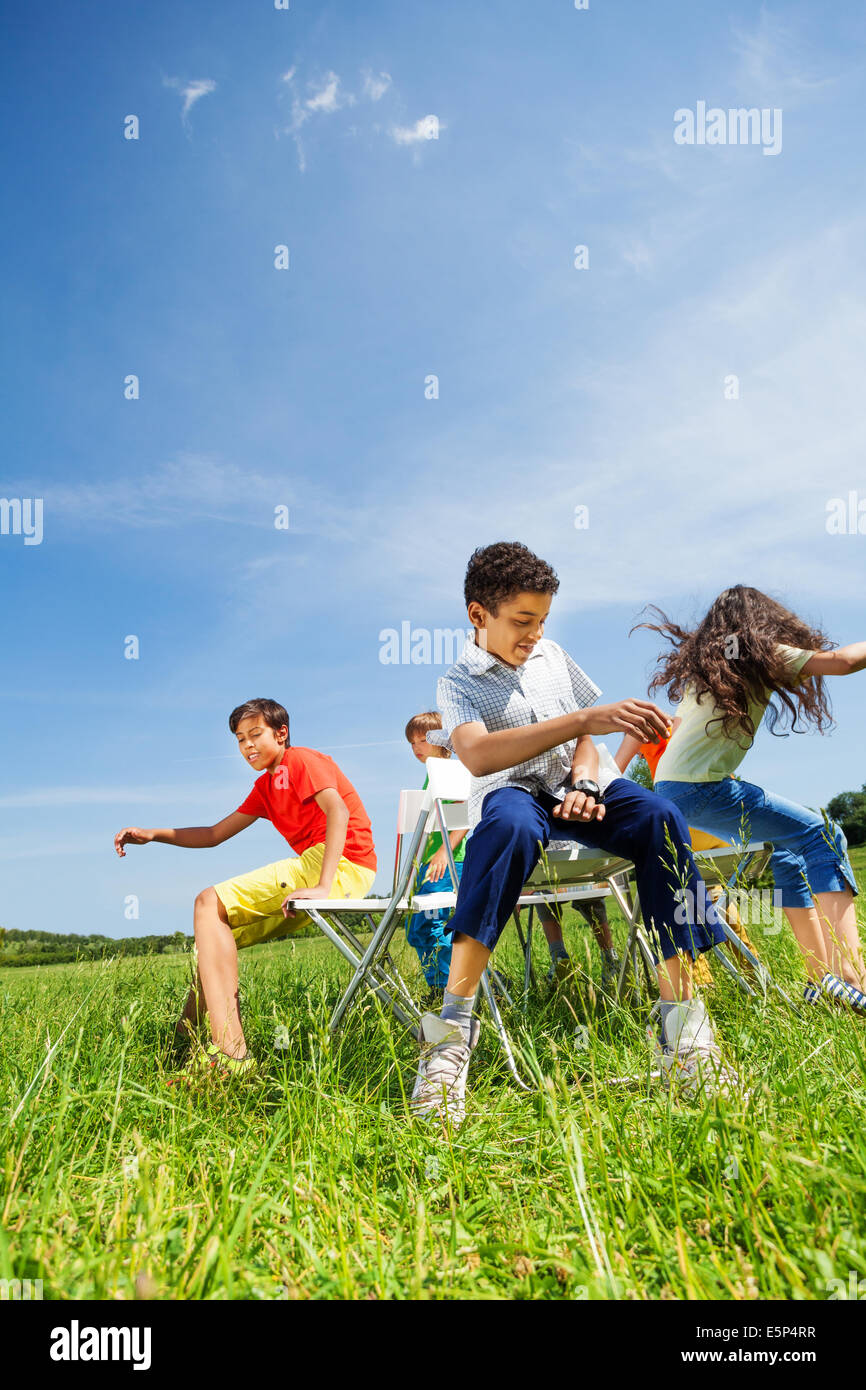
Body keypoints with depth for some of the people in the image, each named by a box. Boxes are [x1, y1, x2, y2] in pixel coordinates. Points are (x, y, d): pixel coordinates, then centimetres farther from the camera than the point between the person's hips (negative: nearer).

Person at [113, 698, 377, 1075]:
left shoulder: (301, 760, 0)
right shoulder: (265, 787, 27)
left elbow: (338, 811, -18)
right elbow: (215, 834, 27)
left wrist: (323, 886, -28)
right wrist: (152, 835, 14)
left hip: (342, 864, -10)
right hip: (317, 867, 10)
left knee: (210, 903, -18)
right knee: (219, 933, 13)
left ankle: (229, 1053, -29)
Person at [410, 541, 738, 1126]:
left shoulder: (553, 656, 16)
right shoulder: (459, 683, -1)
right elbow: (477, 755, -23)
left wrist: (583, 783, -8)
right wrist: (588, 718, -32)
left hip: (575, 786, 4)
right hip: (512, 792, -4)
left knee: (660, 817, -29)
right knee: (511, 823, -42)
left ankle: (682, 1026, -31)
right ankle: (453, 1028, -42)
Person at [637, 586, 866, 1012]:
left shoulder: (700, 664, 22)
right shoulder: (761, 654, -1)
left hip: (669, 786, 9)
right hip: (701, 788, -8)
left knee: (786, 847, 16)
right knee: (823, 835, -5)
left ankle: (820, 974, 13)